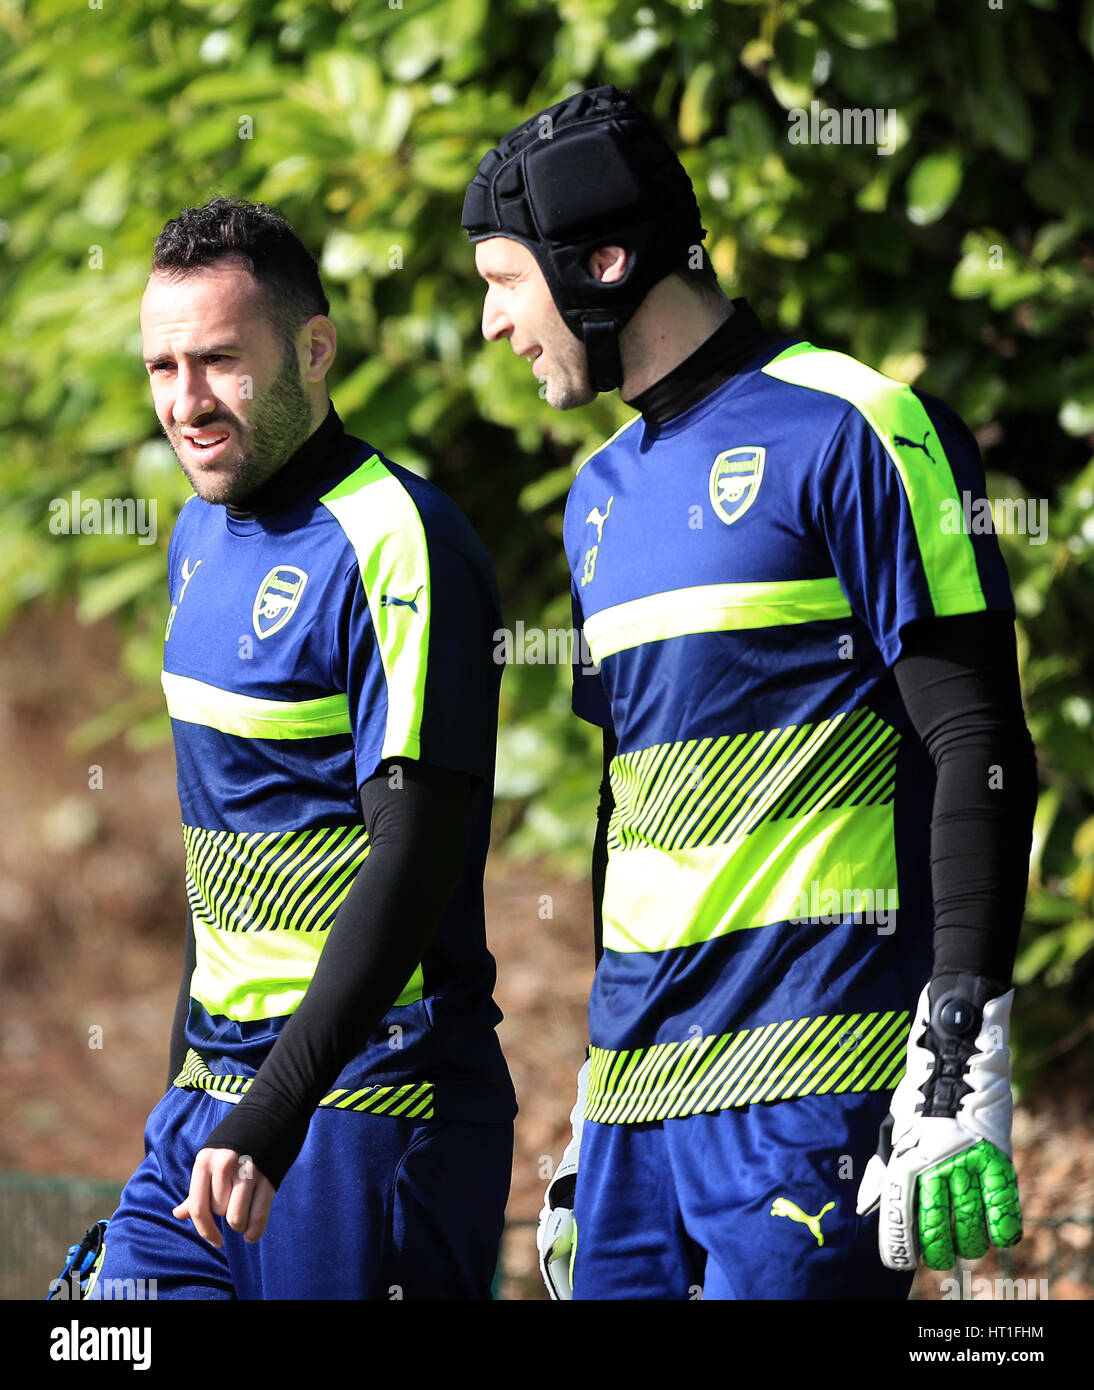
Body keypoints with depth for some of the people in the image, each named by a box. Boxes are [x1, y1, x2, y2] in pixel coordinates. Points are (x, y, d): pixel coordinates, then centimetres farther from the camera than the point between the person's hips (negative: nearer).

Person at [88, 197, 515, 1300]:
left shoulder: (394, 547, -15)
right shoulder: (203, 533, 13)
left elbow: (416, 858, -23)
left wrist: (273, 1117, -30)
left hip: (369, 1097, -8)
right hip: (211, 1089, 8)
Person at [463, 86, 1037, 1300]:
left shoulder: (852, 432, -6)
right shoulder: (601, 496, 19)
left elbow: (976, 749, -11)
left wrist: (962, 1060, -18)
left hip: (812, 1070, -8)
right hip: (646, 1087, 8)